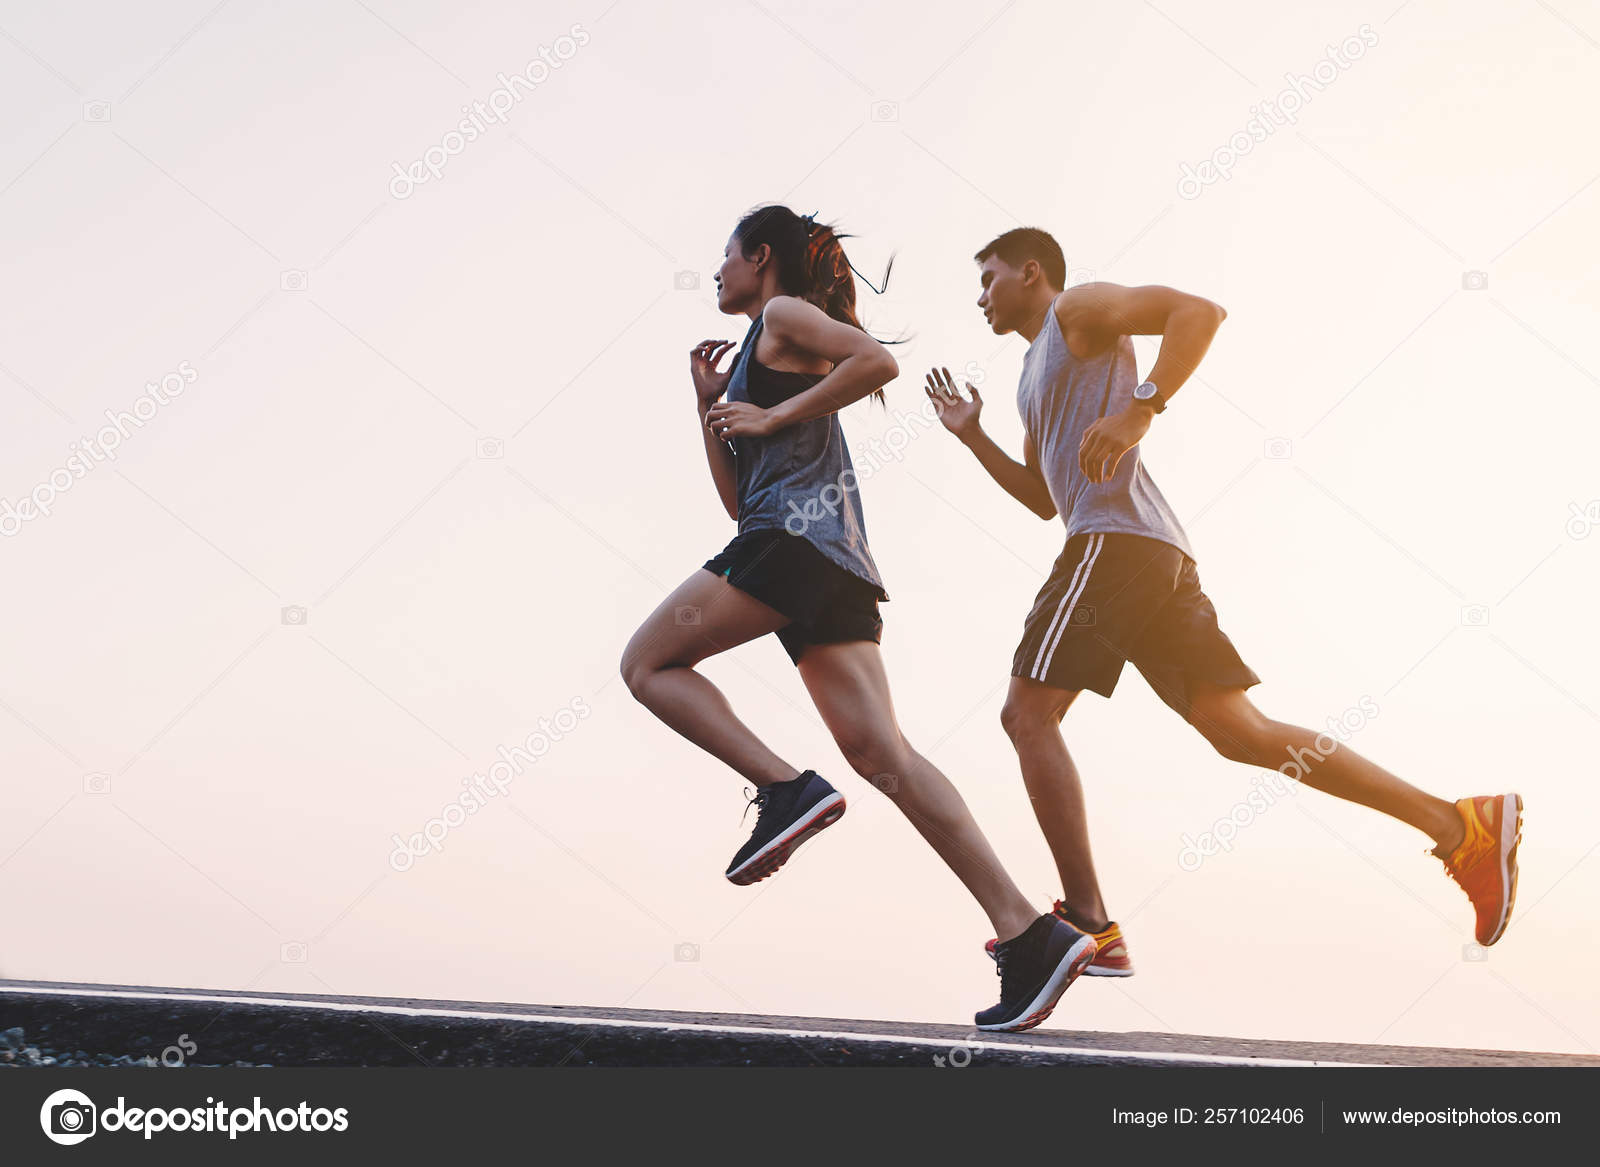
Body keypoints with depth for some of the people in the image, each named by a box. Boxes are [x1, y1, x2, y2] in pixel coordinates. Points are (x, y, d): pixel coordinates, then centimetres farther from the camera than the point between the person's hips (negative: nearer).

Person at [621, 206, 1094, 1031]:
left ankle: (786, 789, -14)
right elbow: (737, 499, 30)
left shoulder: (785, 315, 8)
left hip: (797, 532, -9)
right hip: (835, 560, 9)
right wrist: (708, 404, 26)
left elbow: (879, 360, -12)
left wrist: (772, 416, -7)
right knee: (882, 755, -5)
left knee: (647, 663, 1)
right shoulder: (758, 357, 33)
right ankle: (1030, 936, -14)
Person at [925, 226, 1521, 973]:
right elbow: (1042, 498, 36)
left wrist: (1140, 410, -22)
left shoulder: (1080, 308, 6)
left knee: (1027, 715, -10)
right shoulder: (1037, 372, 32)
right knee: (1240, 731, 4)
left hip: (1115, 541, -9)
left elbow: (1200, 310, -10)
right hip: (1157, 555, 10)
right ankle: (1465, 827, 2)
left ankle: (1088, 924, -14)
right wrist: (971, 436, 28)